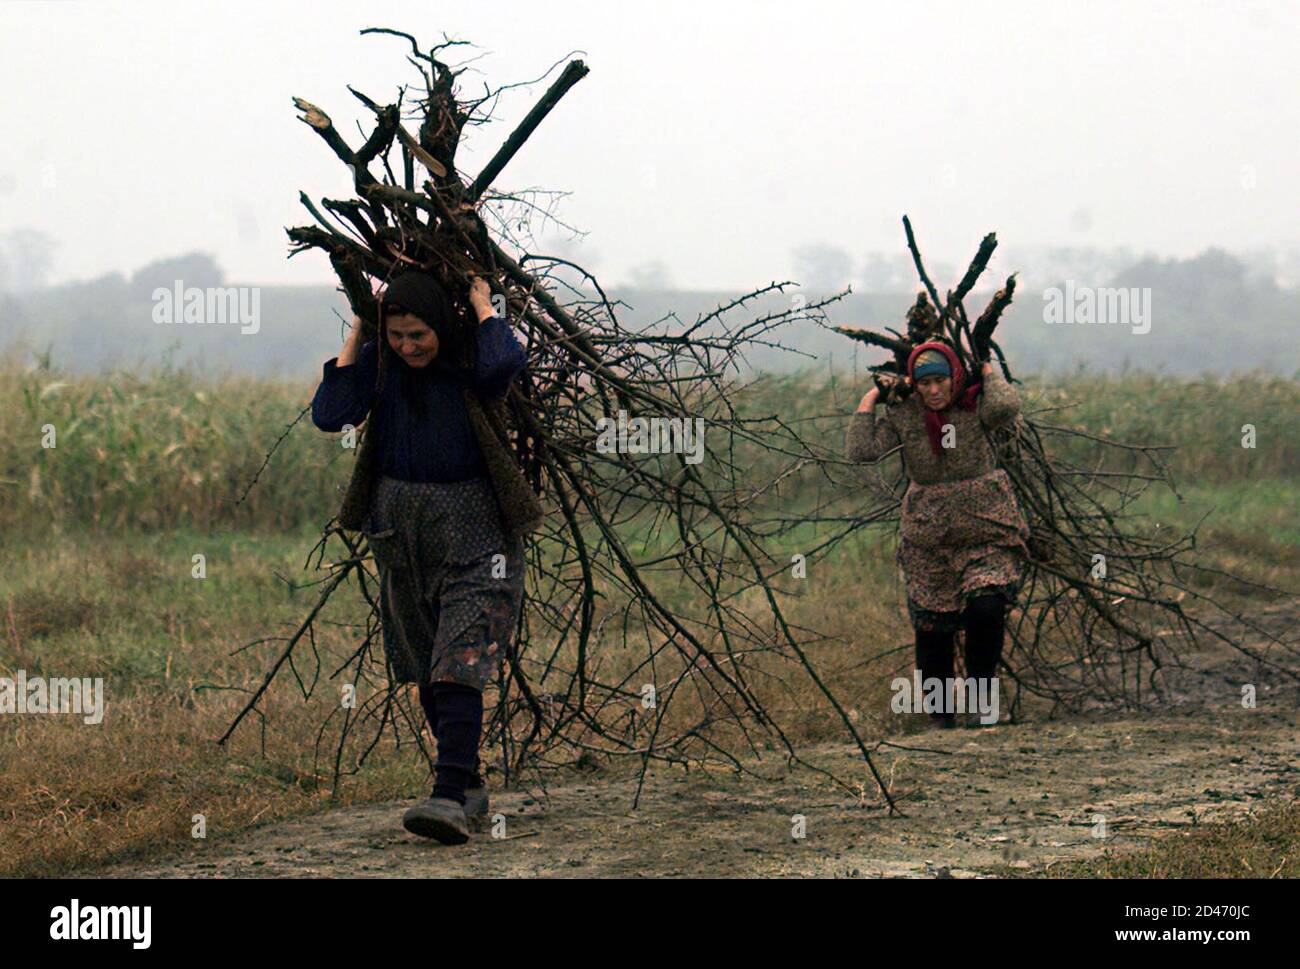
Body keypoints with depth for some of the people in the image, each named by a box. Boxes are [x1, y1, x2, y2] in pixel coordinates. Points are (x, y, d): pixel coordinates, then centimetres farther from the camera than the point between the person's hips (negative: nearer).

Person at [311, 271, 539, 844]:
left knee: (459, 662, -17)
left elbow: (505, 361, -33)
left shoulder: (469, 361, -9)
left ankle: (450, 798, -25)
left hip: (472, 522, -5)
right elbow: (329, 414, -13)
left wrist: (483, 307, -15)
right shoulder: (379, 363, 1)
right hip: (400, 523, 5)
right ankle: (470, 782, 25)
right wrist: (355, 335, -10)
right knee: (426, 666, 11)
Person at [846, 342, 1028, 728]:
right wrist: (870, 400, -5)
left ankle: (979, 698, -2)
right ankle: (941, 717, 21)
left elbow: (1004, 408, -26)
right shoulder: (902, 415, 0)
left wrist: (990, 374, -8)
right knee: (931, 627, 5)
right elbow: (861, 450, -10)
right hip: (928, 534, 2)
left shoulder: (974, 404, -4)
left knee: (986, 608, -20)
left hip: (986, 530, -2)